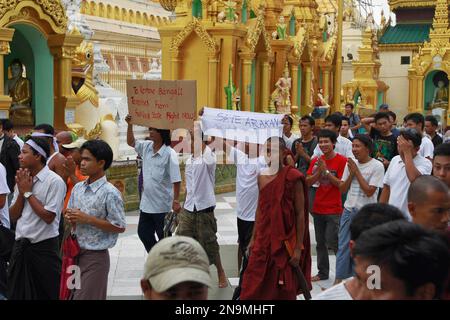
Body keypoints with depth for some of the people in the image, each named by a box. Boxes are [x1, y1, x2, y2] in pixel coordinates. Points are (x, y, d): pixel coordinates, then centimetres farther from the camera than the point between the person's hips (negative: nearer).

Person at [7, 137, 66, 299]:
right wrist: (21, 192, -6)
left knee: (46, 293, 5)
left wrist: (28, 192, -12)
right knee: (17, 293, 13)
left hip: (44, 248, -7)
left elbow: (48, 217, -19)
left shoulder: (54, 181, -13)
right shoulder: (23, 179, 8)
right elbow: (13, 216, 9)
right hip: (20, 245, 7)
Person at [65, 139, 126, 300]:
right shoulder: (77, 188, 6)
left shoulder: (110, 193, -14)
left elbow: (120, 227, -15)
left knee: (88, 296, 0)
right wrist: (71, 218, -7)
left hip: (95, 256, -6)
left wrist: (87, 219, -18)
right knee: (70, 295, 14)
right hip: (75, 251, 6)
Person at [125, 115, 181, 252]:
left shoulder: (169, 154, -18)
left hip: (162, 205, -7)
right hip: (146, 203, 7)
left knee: (164, 237, 7)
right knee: (143, 233, 16)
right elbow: (131, 142, 21)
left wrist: (176, 201, -20)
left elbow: (176, 180, -18)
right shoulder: (146, 147, 3)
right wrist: (130, 125, 7)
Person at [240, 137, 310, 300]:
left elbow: (300, 214, -10)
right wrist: (253, 238, 16)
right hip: (263, 240, 5)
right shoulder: (262, 177, 7)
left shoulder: (292, 178, -11)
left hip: (284, 242, -5)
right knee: (253, 290, 3)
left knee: (283, 292, 6)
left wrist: (298, 248, -13)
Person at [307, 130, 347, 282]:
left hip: (334, 210, -6)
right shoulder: (316, 161, 7)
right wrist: (319, 171, -13)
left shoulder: (342, 161, -9)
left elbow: (342, 184, -15)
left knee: (331, 241, -8)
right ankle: (323, 272, 22)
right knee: (320, 243, 11)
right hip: (318, 208, 6)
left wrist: (326, 171, -19)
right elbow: (308, 182, 3)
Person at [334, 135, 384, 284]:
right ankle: (339, 279, 11)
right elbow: (342, 189, 9)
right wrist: (351, 174, -7)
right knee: (343, 246, 5)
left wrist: (357, 172, -12)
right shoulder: (351, 164, 7)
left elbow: (369, 191, -16)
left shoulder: (377, 166, -10)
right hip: (349, 209, 5)